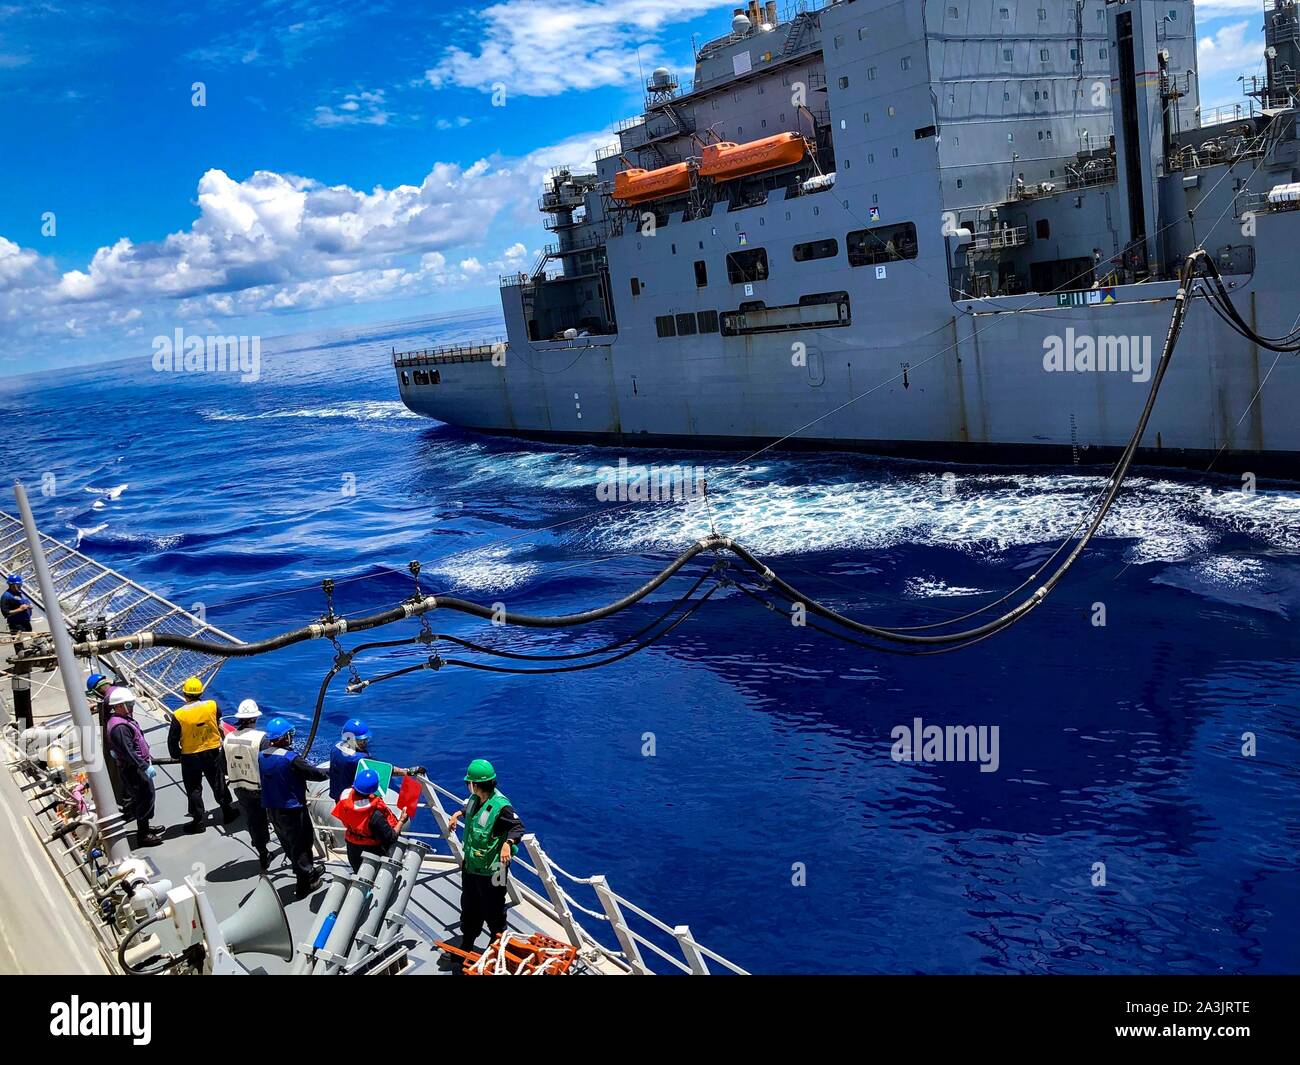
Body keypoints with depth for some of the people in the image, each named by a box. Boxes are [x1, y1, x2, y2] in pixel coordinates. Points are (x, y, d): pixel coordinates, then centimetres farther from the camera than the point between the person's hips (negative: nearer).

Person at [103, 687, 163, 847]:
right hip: (133, 769, -11)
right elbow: (128, 752, -28)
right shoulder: (119, 727, -24)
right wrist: (145, 767, -29)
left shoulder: (124, 720, 9)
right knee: (145, 798, -5)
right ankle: (143, 836, 3)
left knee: (146, 797, 20)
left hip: (137, 767, 11)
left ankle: (145, 827, 35)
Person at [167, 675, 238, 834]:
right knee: (219, 784, 17)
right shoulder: (212, 706, -13)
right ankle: (229, 811, 29)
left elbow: (172, 740, -11)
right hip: (212, 753, 2)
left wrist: (176, 755, 6)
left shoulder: (178, 715, -19)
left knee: (194, 789, 13)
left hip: (190, 757, -2)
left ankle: (198, 819, 20)